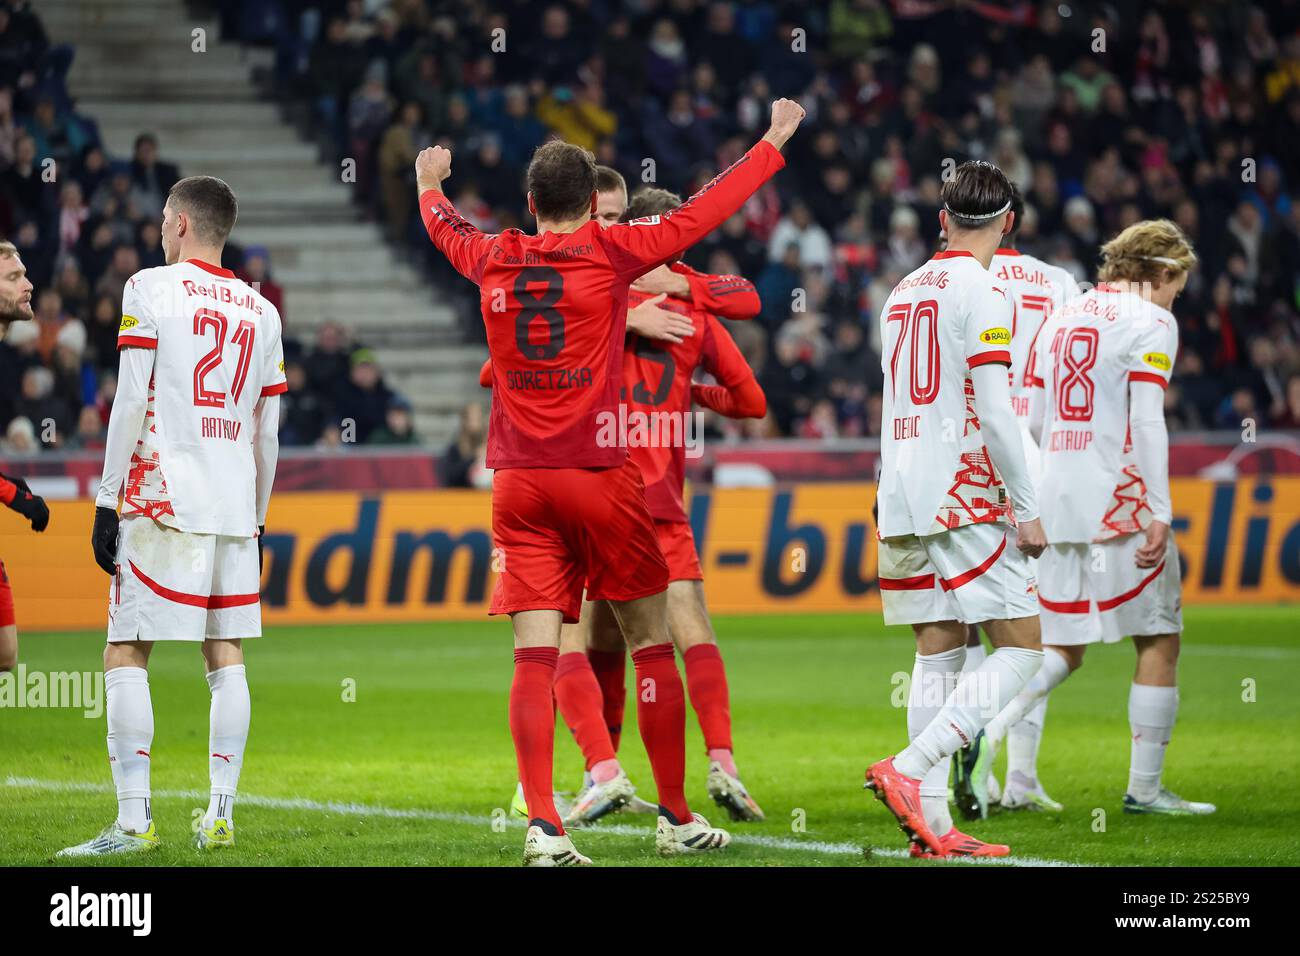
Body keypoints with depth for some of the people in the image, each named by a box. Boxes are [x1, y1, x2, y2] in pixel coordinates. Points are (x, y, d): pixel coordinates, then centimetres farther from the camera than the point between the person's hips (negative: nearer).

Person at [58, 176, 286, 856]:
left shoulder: (150, 289, -1)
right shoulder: (260, 311, 14)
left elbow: (131, 401, -7)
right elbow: (267, 432, 15)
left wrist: (107, 500, -5)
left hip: (163, 501, -5)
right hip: (236, 508, 5)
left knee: (125, 657, -3)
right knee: (226, 659, 9)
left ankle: (134, 819, -10)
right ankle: (220, 814, 7)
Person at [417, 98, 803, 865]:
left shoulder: (493, 261, 6)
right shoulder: (611, 252, -4)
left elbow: (446, 228, 29)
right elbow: (698, 215, 3)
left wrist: (430, 184, 51)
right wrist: (774, 143, 15)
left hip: (520, 480, 3)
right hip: (599, 476, -3)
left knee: (535, 654, -3)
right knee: (652, 643, 9)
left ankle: (542, 825, -14)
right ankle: (677, 817, 14)